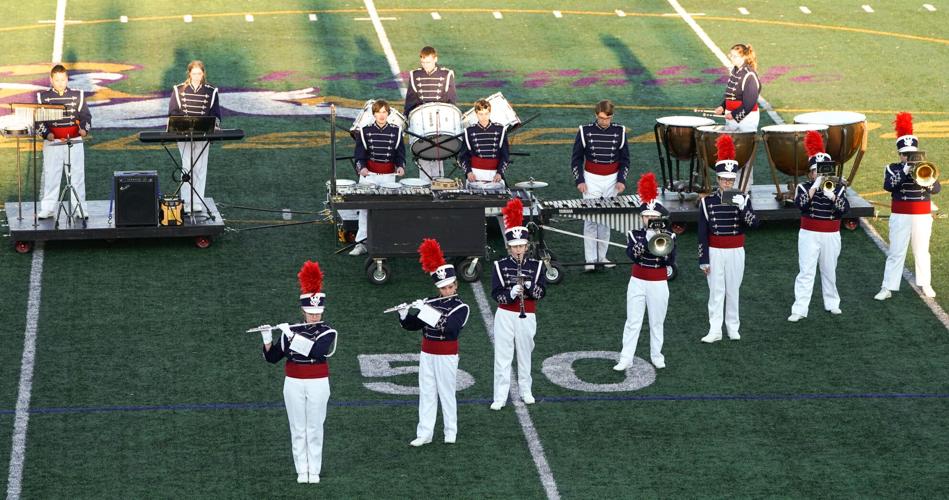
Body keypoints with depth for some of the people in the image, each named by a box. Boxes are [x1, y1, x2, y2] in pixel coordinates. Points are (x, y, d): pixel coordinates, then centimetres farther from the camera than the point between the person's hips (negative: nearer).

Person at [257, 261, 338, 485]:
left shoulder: (327, 333, -7)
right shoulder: (290, 331, 1)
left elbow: (316, 350, -26)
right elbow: (272, 357, 2)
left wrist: (292, 336, -26)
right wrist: (267, 339, -16)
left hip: (317, 385, -2)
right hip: (294, 384, 2)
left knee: (315, 429, 5)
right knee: (298, 429, 8)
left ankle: (314, 471, 14)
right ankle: (302, 470, 16)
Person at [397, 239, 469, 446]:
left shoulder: (461, 308, -10)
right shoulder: (429, 303, 3)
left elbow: (449, 326, -28)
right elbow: (412, 326, 5)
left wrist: (425, 311, -30)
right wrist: (405, 314, -16)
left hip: (446, 357, -4)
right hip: (427, 355, 4)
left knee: (446, 393, 5)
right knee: (426, 393, 7)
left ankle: (451, 432, 18)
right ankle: (424, 434, 12)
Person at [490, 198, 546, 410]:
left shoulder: (535, 265, -1)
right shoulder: (500, 265, -4)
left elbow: (542, 292, -3)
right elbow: (496, 293, -7)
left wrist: (529, 285, -23)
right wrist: (511, 293, -26)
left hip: (527, 317, 1)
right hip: (505, 316, -1)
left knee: (525, 354, 14)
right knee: (503, 356, 0)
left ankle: (526, 391, 29)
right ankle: (500, 397, 3)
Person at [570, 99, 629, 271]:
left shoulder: (619, 131, -1)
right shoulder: (585, 131, -5)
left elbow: (625, 159, 8)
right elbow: (576, 159, 2)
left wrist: (621, 180, -3)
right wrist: (579, 181, -7)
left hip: (612, 180, 2)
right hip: (591, 180, -2)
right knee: (590, 220, -4)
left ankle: (602, 256, 15)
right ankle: (590, 259, -2)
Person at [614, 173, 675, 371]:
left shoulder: (667, 236, -3)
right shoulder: (635, 234, -3)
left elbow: (671, 261, -11)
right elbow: (633, 255, -19)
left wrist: (663, 246, -26)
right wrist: (648, 240, -31)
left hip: (659, 284, 0)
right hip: (638, 282, 0)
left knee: (657, 322, 10)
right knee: (633, 322, 2)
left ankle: (656, 355, 25)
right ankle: (626, 359, 5)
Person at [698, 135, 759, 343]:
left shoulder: (742, 198, -2)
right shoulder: (707, 201, -4)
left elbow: (754, 224, -12)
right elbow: (702, 233, -2)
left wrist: (743, 207, -28)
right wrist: (703, 260, -4)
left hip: (736, 252, 1)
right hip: (715, 252, -1)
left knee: (733, 290, 10)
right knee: (716, 291, 1)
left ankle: (733, 327, 19)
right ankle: (715, 330, 3)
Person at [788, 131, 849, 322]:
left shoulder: (839, 188, 2)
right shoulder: (804, 188, -2)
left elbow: (844, 208, -12)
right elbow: (801, 203, -22)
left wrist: (832, 195, -26)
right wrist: (815, 186, -26)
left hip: (831, 236, 2)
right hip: (809, 235, -2)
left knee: (829, 271, 15)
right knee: (806, 272, -6)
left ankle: (832, 303, 31)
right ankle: (799, 310, -8)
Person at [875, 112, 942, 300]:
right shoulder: (893, 169, 2)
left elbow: (937, 188, -5)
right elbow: (888, 185, -17)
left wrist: (927, 182, -26)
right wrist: (904, 172, -25)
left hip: (922, 216, 2)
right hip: (900, 216, -2)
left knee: (922, 251, 11)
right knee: (896, 253, -2)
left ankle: (926, 284, 22)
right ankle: (888, 288, -1)